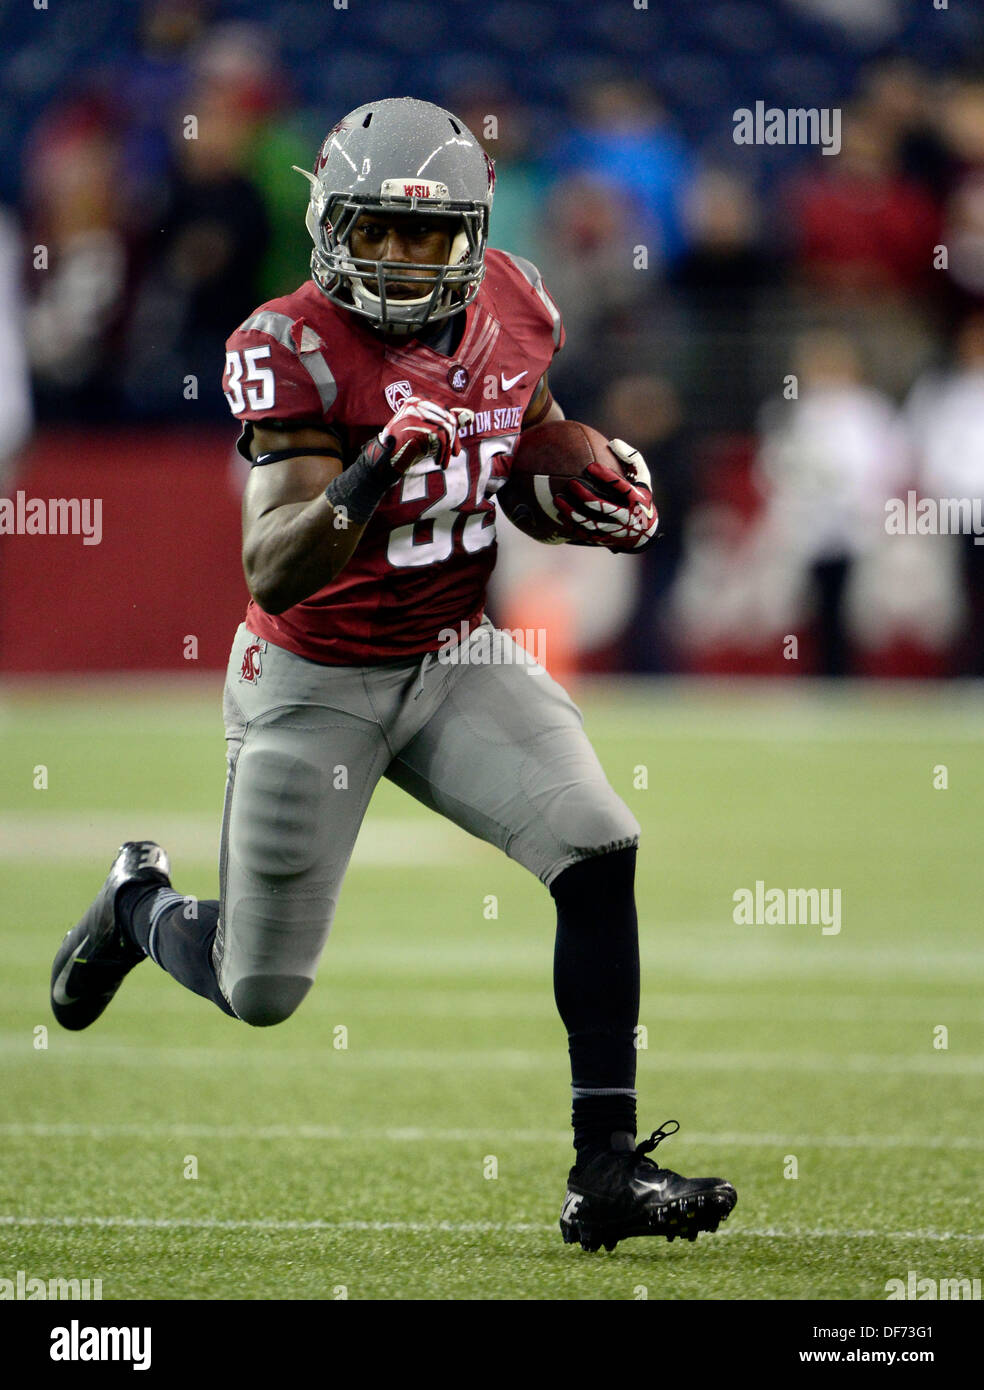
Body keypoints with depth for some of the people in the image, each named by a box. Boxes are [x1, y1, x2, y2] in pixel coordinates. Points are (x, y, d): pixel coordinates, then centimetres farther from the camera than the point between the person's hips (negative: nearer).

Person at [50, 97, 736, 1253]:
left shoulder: (510, 309, -5)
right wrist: (367, 487, -47)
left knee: (600, 854, -19)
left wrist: (601, 492, -1)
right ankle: (140, 904, 44)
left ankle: (605, 1171, -14)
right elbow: (270, 573, -29)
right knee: (259, 993, 7)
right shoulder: (294, 348, -22)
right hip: (314, 682, -4)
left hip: (455, 659, 4)